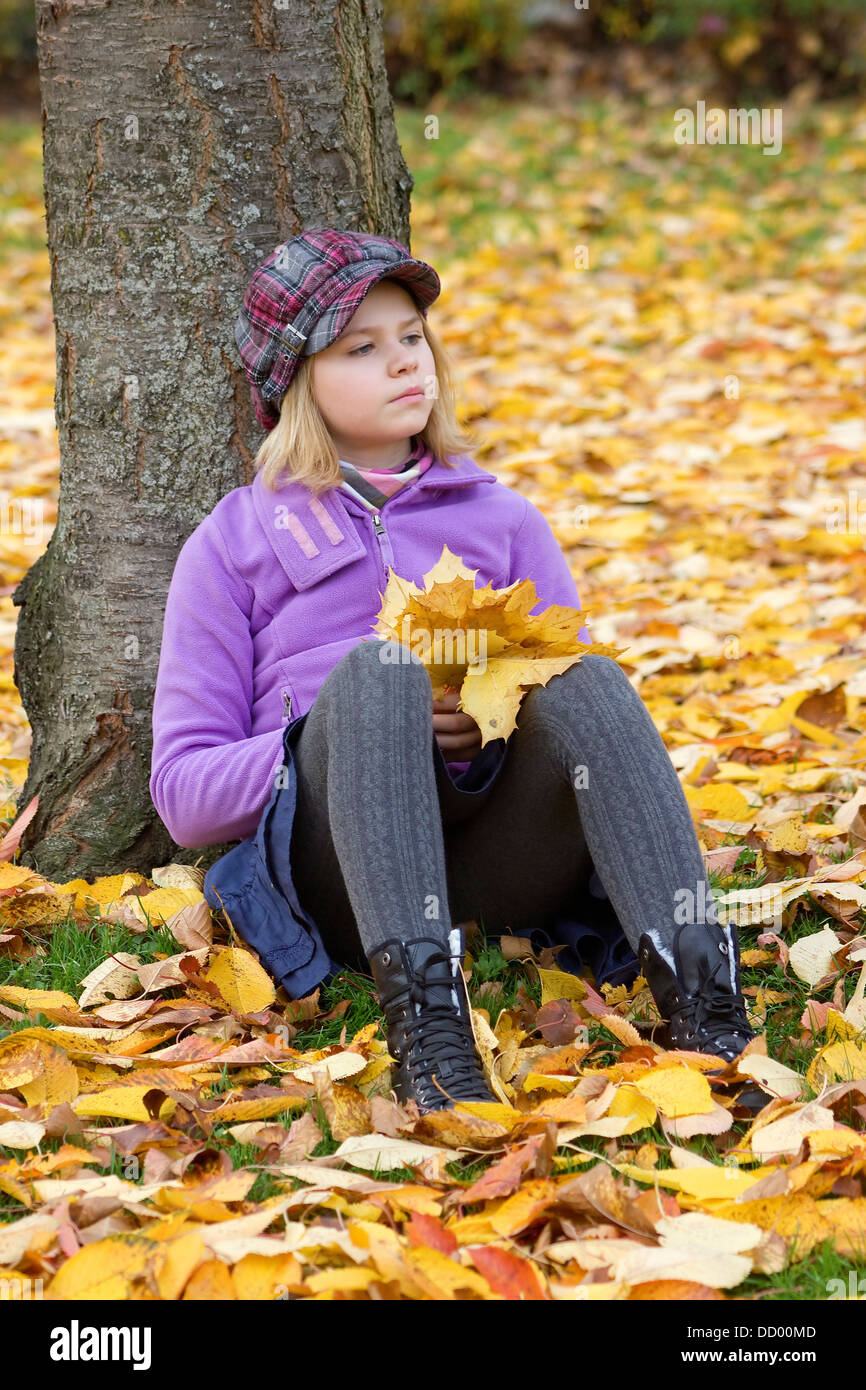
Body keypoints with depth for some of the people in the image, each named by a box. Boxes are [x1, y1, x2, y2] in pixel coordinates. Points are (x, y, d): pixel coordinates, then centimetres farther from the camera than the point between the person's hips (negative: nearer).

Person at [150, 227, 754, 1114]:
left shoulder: (502, 521, 27)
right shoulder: (234, 542, 19)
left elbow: (580, 711, 20)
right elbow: (184, 791, 10)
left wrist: (509, 717, -6)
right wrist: (383, 728, -7)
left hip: (491, 847, 2)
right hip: (335, 866, -2)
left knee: (588, 681, -29)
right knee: (377, 668, -33)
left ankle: (698, 989, -46)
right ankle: (421, 1010, -50)